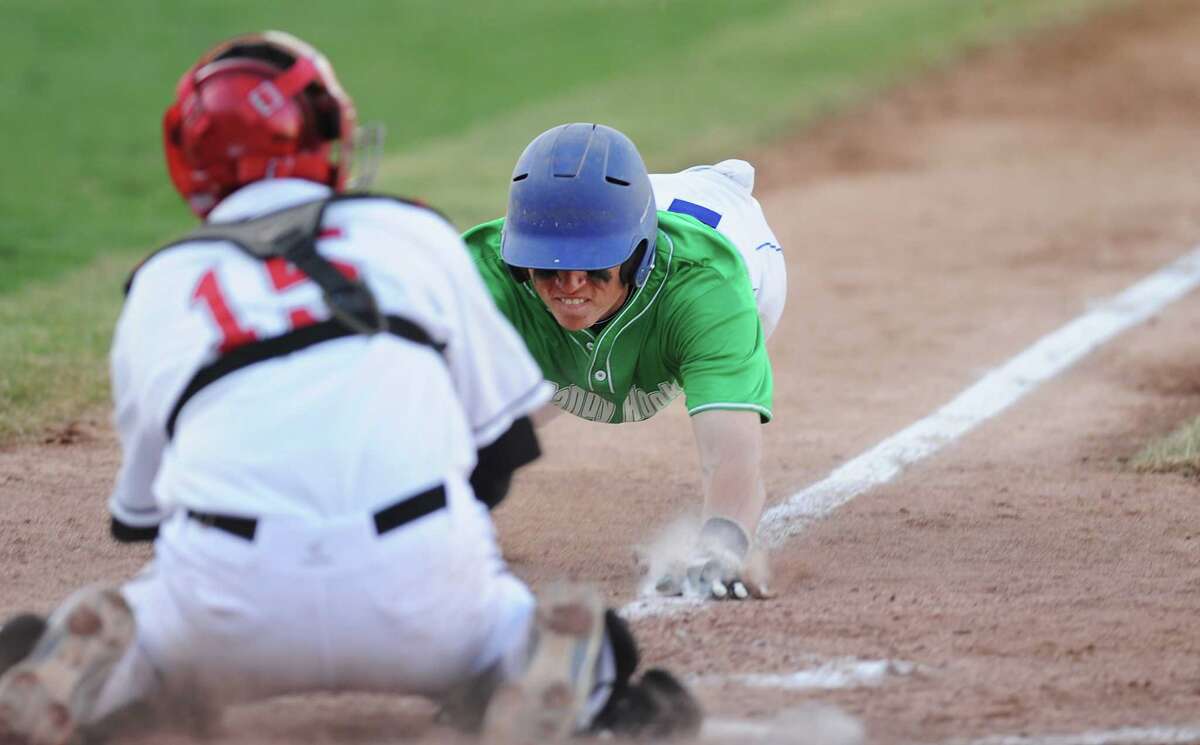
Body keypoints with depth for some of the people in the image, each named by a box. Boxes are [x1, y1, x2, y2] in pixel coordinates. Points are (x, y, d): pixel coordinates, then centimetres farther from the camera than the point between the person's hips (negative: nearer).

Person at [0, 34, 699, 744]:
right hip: (420, 578, -1)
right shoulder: (413, 231, 19)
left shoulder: (157, 284, 21)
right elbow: (500, 431, 20)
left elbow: (143, 512, 26)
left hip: (233, 604, 1)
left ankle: (78, 658, -7)